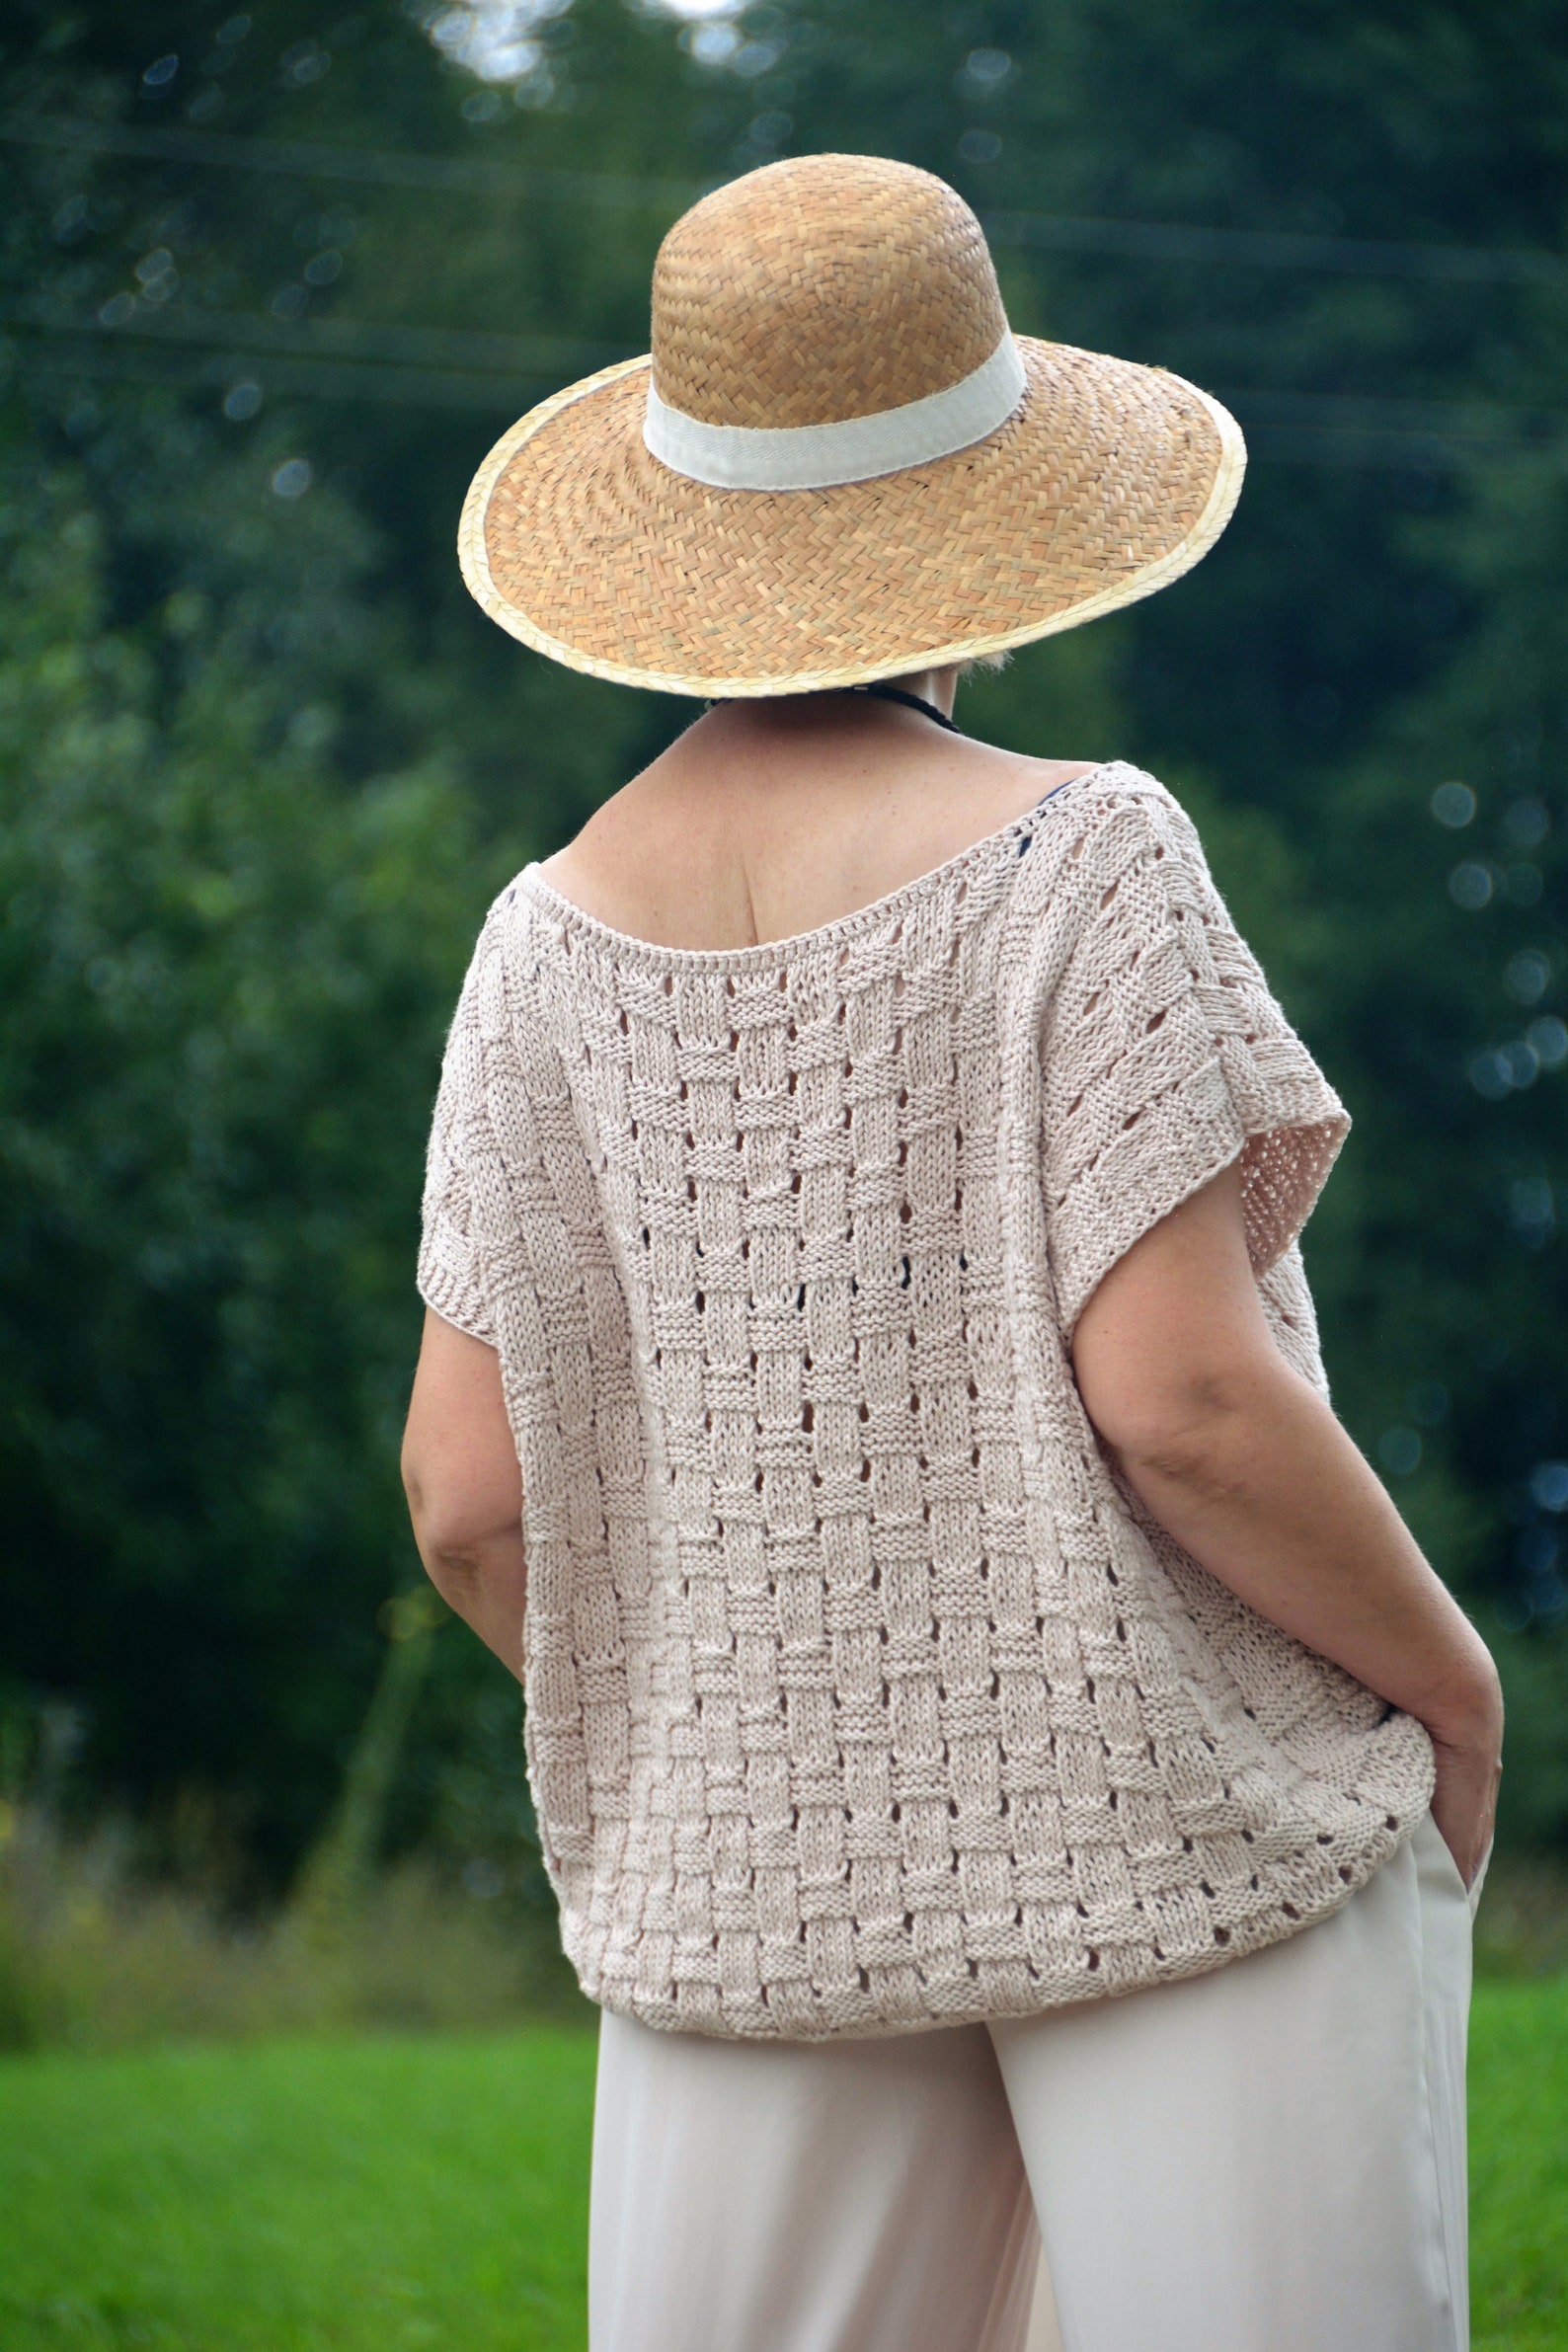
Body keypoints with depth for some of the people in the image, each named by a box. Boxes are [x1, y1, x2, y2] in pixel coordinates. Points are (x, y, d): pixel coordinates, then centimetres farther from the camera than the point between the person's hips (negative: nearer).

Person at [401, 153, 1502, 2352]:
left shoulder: (555, 933, 2)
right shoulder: (1069, 856, -12)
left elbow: (470, 1496, 0)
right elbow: (1184, 1400, -18)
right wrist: (1450, 1682, -2)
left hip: (755, 1885, 5)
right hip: (1176, 1816, -5)